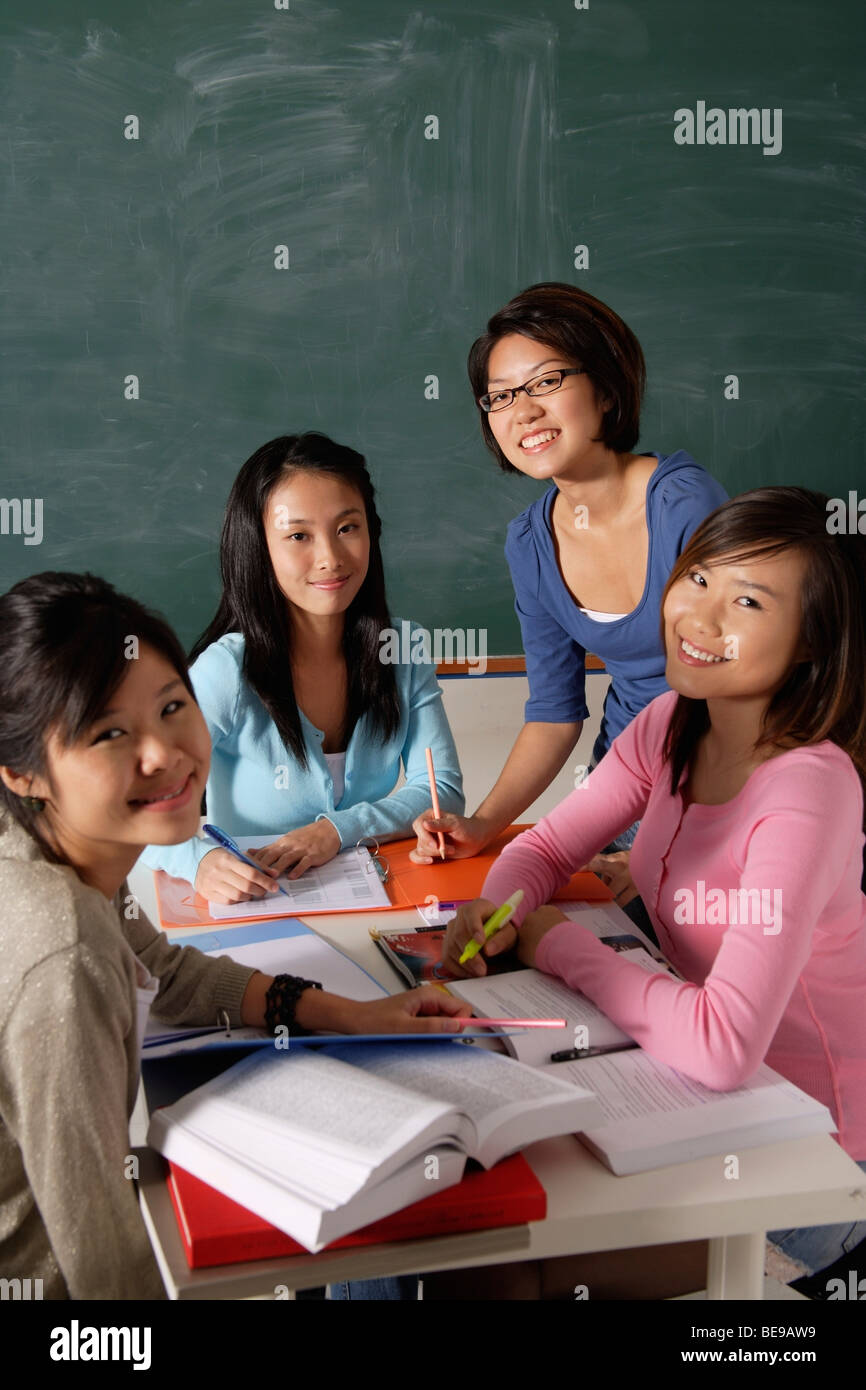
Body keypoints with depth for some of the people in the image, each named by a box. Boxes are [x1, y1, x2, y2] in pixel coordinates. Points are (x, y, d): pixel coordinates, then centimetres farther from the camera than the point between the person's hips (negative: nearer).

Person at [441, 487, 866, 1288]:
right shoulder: (671, 725, -7)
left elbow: (721, 1049, -37)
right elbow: (546, 847, 3)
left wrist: (556, 942, -24)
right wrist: (495, 911, -20)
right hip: (715, 1096, 6)